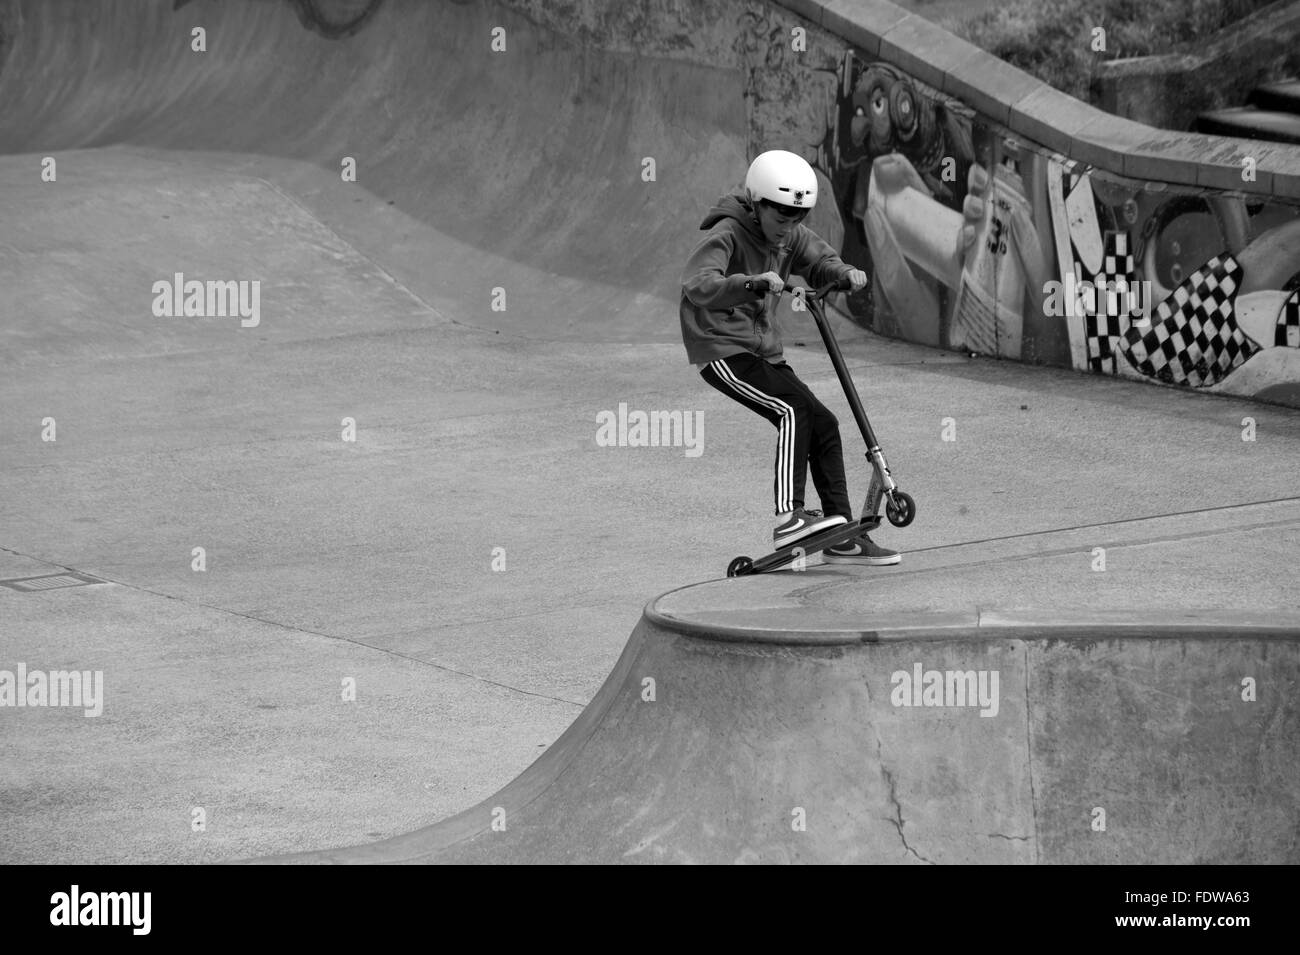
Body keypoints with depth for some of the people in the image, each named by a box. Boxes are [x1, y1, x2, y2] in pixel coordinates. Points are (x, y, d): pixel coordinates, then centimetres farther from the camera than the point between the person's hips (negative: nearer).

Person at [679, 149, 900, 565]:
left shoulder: (791, 236, 6)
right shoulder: (727, 234, -18)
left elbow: (819, 261, 20)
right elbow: (696, 284, -34)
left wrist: (845, 273, -5)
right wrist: (751, 283, -51)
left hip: (763, 351, 8)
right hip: (723, 351, -8)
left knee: (823, 425, 2)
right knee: (795, 411, -24)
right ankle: (788, 519, -26)